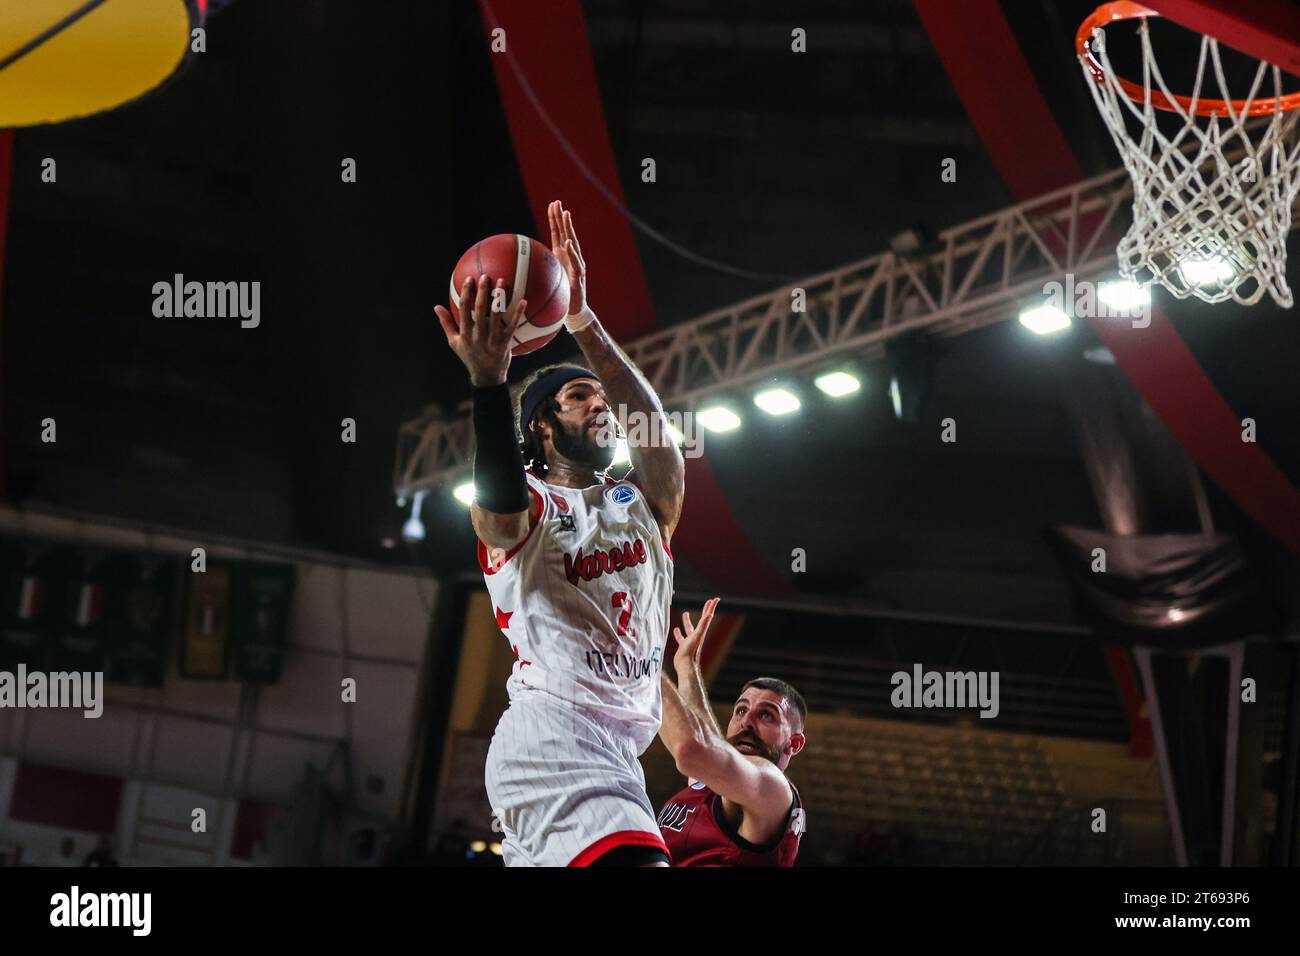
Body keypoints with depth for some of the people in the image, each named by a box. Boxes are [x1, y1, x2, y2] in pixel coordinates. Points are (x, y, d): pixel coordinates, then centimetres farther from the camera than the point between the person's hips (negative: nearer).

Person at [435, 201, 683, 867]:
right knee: (639, 862, -31)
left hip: (619, 746, 7)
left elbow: (653, 428, -1)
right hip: (551, 723, -7)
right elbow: (501, 501, -20)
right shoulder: (525, 507, 7)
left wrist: (584, 324, -15)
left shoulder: (647, 501, 20)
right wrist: (488, 380, -34)